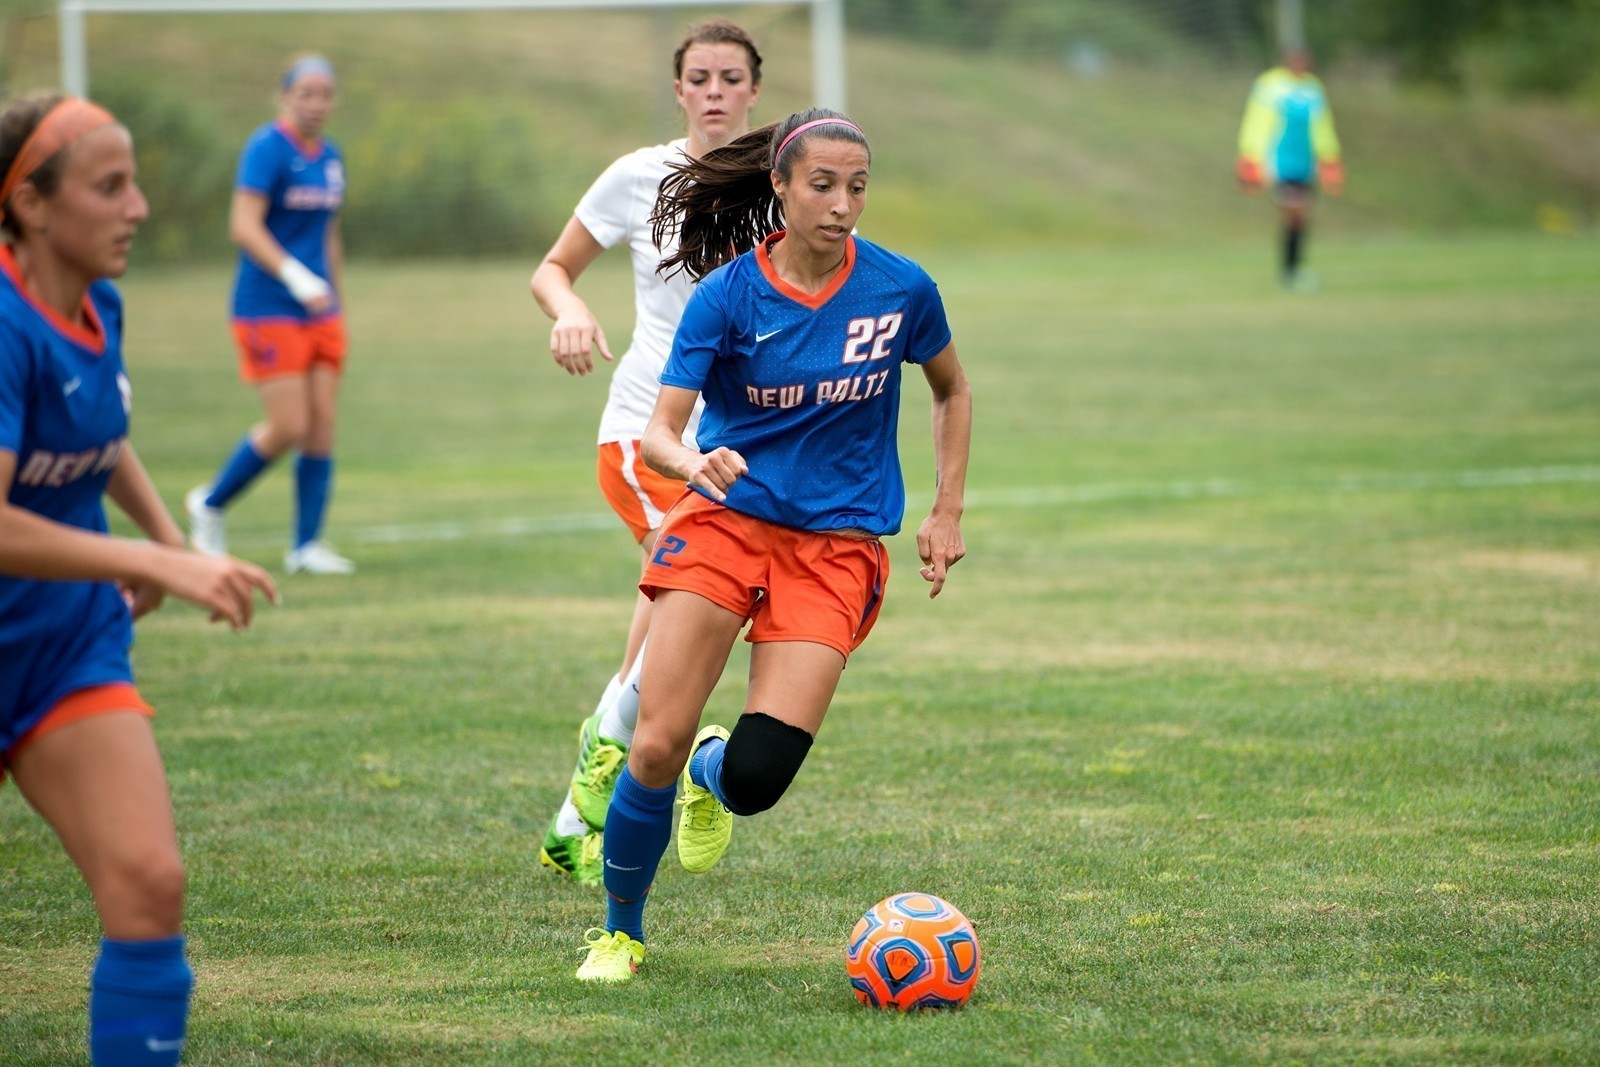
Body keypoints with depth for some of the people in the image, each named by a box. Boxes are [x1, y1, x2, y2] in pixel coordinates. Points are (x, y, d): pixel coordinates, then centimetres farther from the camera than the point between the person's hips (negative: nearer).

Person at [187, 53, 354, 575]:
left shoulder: (331, 158, 12)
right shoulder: (267, 148, -11)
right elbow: (244, 226, -21)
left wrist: (334, 294, 22)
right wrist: (295, 275, -31)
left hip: (320, 312, 7)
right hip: (268, 311, -7)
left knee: (322, 425, 1)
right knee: (288, 427, -10)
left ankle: (306, 544, 7)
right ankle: (210, 504, 12)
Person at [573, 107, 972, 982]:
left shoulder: (901, 289, -4)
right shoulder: (727, 295, -8)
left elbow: (952, 392, 15)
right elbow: (656, 433, -14)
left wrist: (947, 512, 10)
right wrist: (695, 462, -36)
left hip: (836, 546, 0)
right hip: (725, 519, 0)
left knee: (757, 777, -14)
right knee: (657, 745, -13)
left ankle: (711, 774, 26)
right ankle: (618, 931, 12)